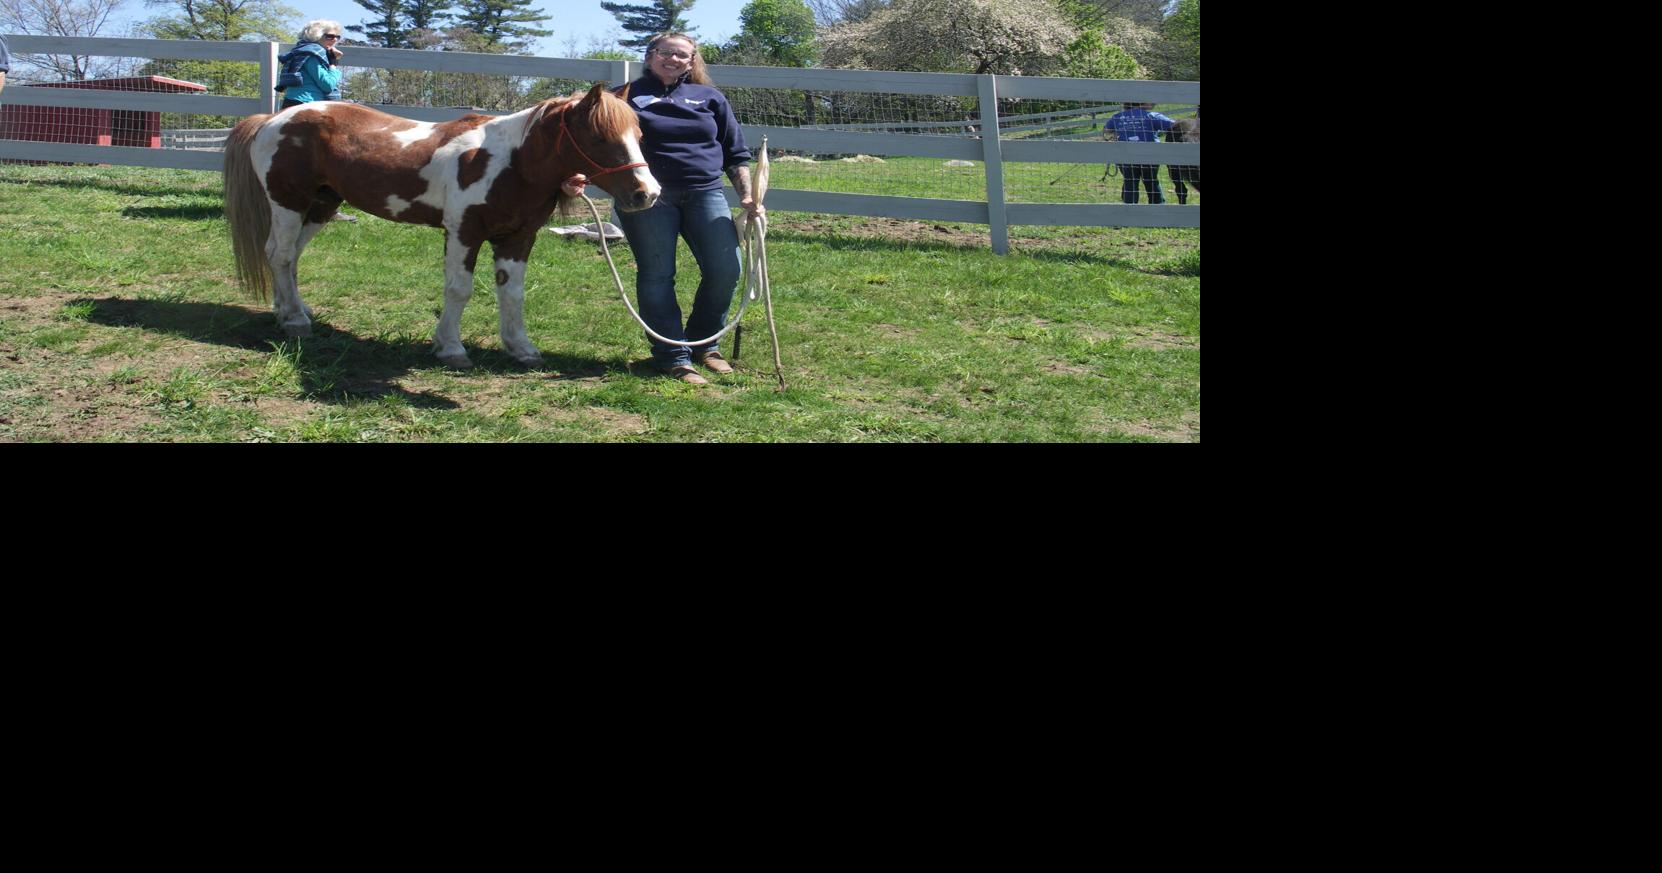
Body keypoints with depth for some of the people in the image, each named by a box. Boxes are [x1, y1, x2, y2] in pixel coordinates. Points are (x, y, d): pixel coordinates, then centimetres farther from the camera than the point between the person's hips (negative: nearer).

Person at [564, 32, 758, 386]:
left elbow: (736, 154, 15)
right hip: (648, 198, -2)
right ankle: (673, 357, 6)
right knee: (656, 276, -3)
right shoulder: (627, 97, 8)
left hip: (705, 195, 2)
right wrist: (579, 177, -15)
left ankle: (705, 344, 15)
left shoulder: (711, 98, 14)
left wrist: (747, 195, 2)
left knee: (726, 270, -6)